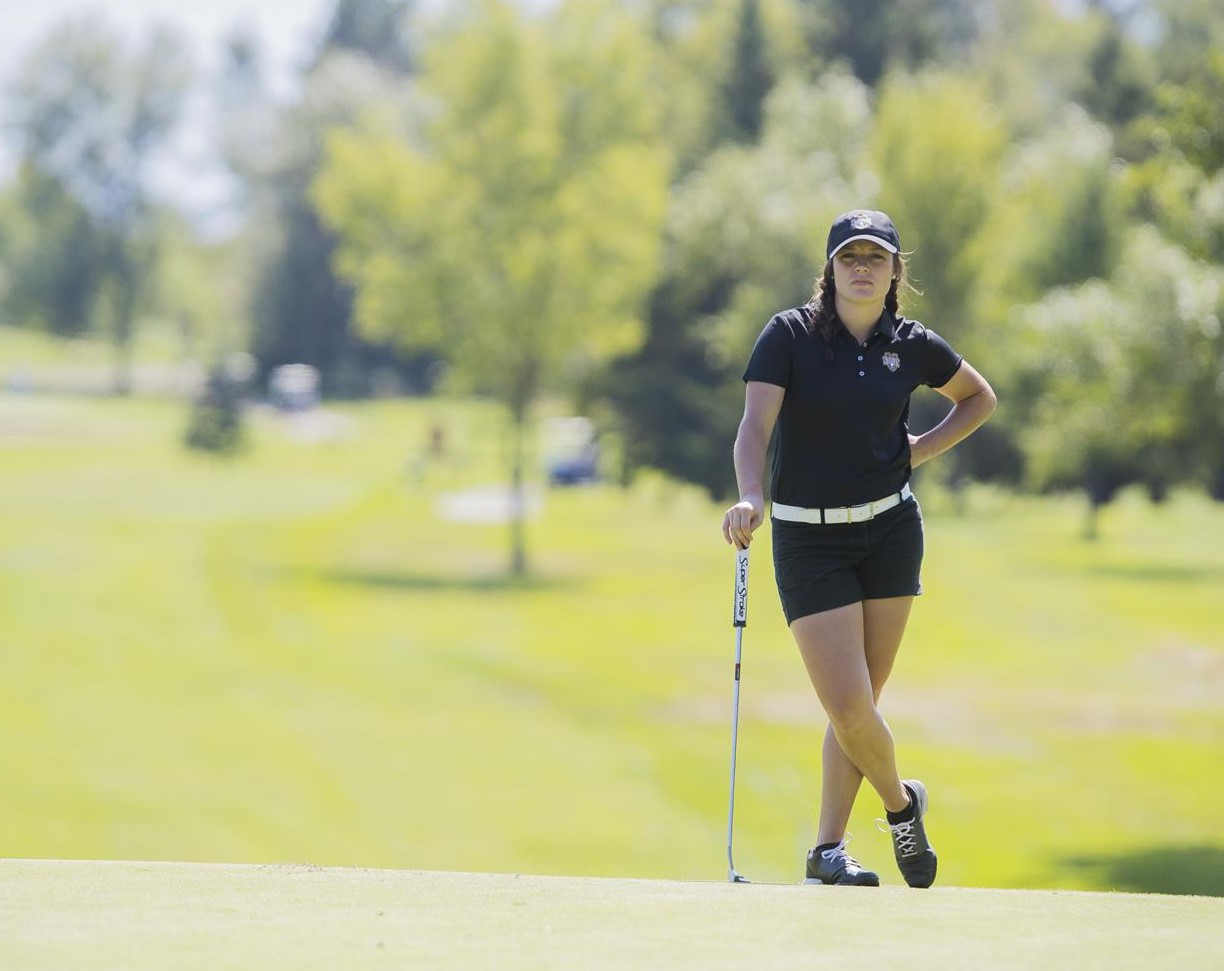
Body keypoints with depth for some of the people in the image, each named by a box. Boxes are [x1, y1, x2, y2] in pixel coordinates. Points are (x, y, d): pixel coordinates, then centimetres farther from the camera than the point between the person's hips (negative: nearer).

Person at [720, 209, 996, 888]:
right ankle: (901, 804, 18)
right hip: (808, 539, -2)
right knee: (848, 705, -10)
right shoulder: (790, 335, -7)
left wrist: (923, 450, 4)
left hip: (889, 531, 3)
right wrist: (748, 499, -35)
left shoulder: (912, 346, 2)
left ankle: (828, 849, 15)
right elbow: (756, 425, -18)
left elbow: (979, 398, 20)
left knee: (860, 700, 2)